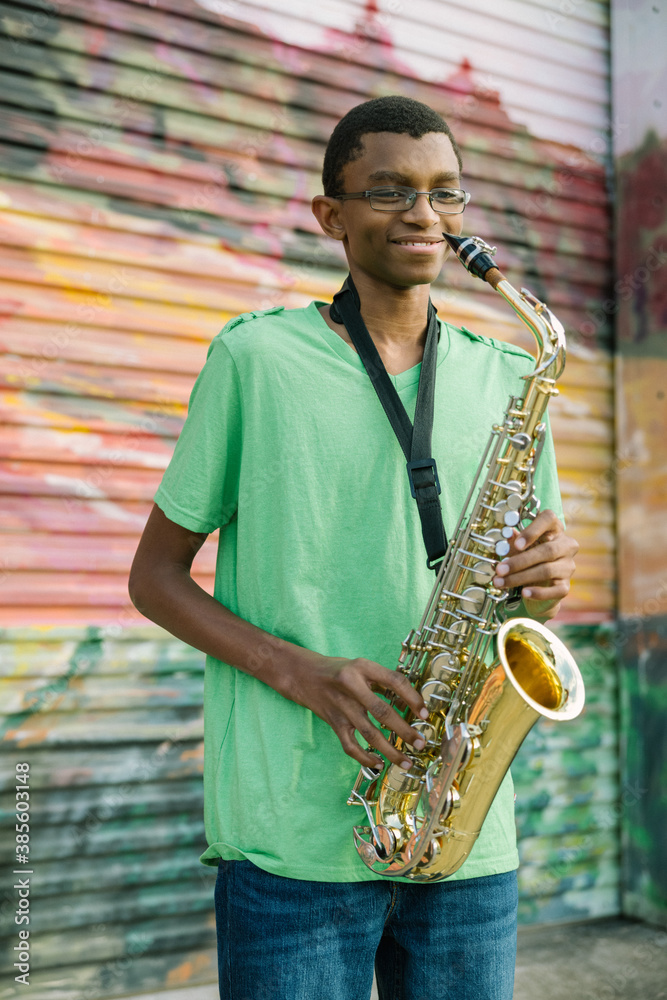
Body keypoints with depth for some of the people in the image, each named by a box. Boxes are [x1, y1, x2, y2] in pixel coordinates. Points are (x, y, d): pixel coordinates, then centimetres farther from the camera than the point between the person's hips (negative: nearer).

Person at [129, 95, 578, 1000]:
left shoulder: (508, 380, 10)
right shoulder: (256, 357, -2)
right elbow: (155, 576, 1)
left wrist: (546, 579, -7)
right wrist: (295, 669, -14)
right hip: (292, 832, -3)